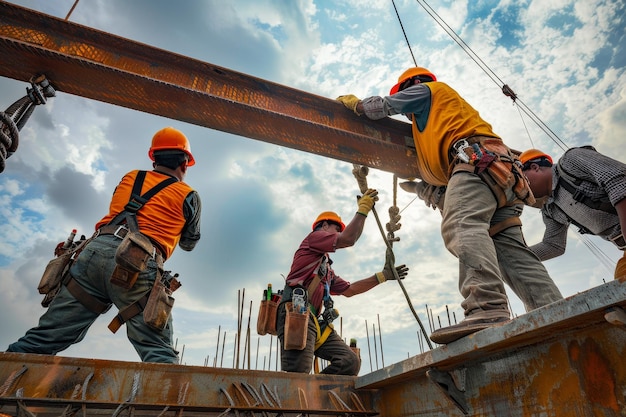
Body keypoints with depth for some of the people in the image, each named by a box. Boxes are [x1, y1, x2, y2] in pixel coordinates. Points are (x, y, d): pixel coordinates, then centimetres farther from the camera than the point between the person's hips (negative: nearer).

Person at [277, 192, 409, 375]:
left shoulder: (327, 269, 36)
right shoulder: (313, 237, 9)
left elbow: (348, 289, 31)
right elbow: (348, 240, -7)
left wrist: (383, 275, 29)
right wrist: (363, 209, 5)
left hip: (315, 320, 9)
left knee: (350, 362, -10)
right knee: (297, 374, -22)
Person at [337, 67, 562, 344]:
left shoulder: (428, 89, 22)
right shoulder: (443, 107, 45)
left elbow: (382, 106, 20)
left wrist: (353, 103, 36)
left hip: (477, 158, -9)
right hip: (502, 175, 9)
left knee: (461, 226, -31)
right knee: (511, 251, -4)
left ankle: (488, 311, -50)